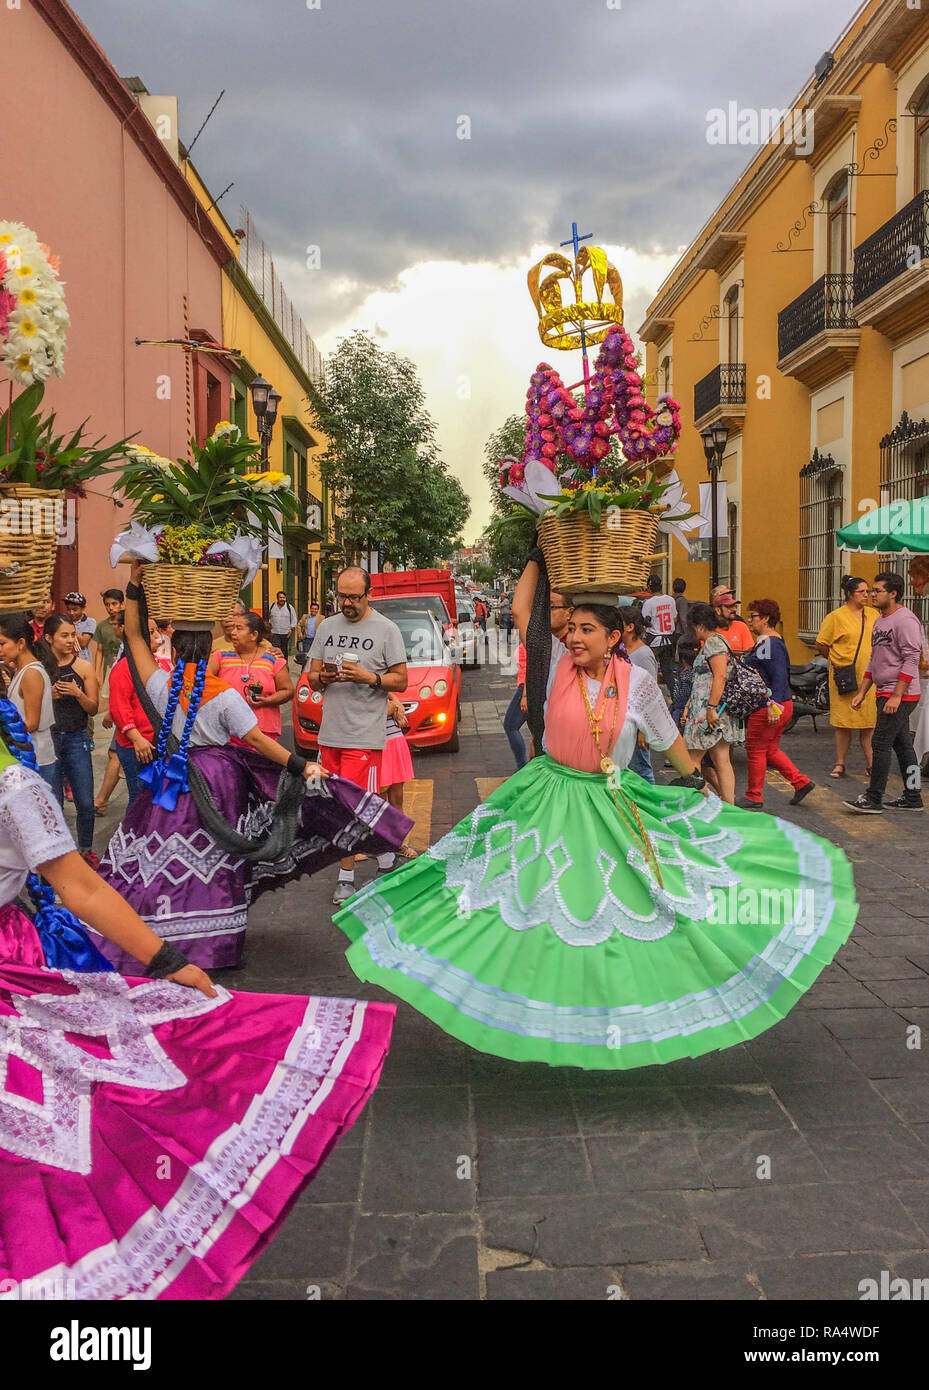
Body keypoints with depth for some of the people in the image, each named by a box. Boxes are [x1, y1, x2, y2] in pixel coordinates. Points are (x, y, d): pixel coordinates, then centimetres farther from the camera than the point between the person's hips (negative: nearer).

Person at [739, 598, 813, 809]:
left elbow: (779, 677, -24)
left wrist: (773, 705, -29)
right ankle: (801, 782, 18)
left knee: (755, 749, 0)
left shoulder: (771, 644, -17)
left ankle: (754, 797, 9)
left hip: (768, 707, -10)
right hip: (780, 706, 10)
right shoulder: (765, 641, 15)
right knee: (769, 750, 16)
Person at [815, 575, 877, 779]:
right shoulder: (836, 616, -3)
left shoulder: (873, 614, 11)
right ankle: (840, 764, 12)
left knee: (869, 723, 4)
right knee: (843, 722, 3)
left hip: (869, 677, 4)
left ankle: (870, 764, 14)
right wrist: (838, 660, 2)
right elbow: (821, 645, 0)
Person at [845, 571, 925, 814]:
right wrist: (861, 692, 19)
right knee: (902, 744, 13)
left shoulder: (905, 620, -14)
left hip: (901, 695, -10)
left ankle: (873, 799, -5)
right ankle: (913, 798, 19)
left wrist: (896, 696, -23)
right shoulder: (879, 621, 16)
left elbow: (911, 660, -20)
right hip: (886, 693, 10)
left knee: (881, 743, -9)